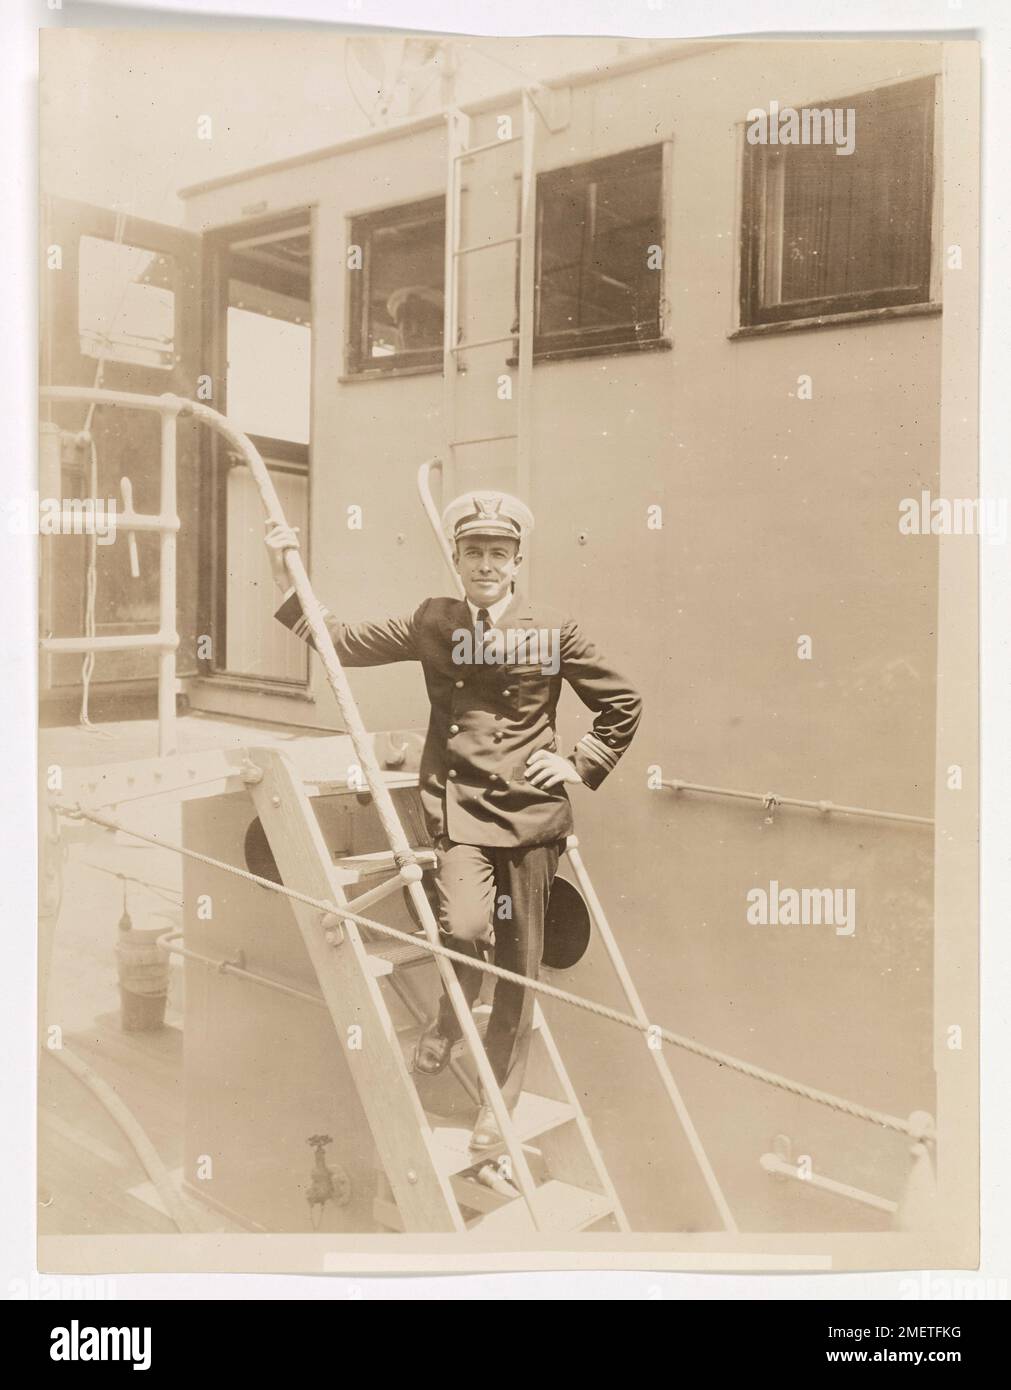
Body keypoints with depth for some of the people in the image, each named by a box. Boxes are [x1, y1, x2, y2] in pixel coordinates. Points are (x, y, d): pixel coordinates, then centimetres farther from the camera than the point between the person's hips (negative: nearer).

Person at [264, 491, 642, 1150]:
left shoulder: (554, 631, 0)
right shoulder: (431, 623, 5)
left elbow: (623, 703, 8)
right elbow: (343, 642, 7)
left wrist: (581, 763, 0)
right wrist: (289, 580, 1)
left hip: (530, 808, 0)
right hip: (459, 805, 0)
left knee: (520, 960, 7)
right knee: (465, 928, -22)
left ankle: (501, 1096, 28)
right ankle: (451, 1017, 15)